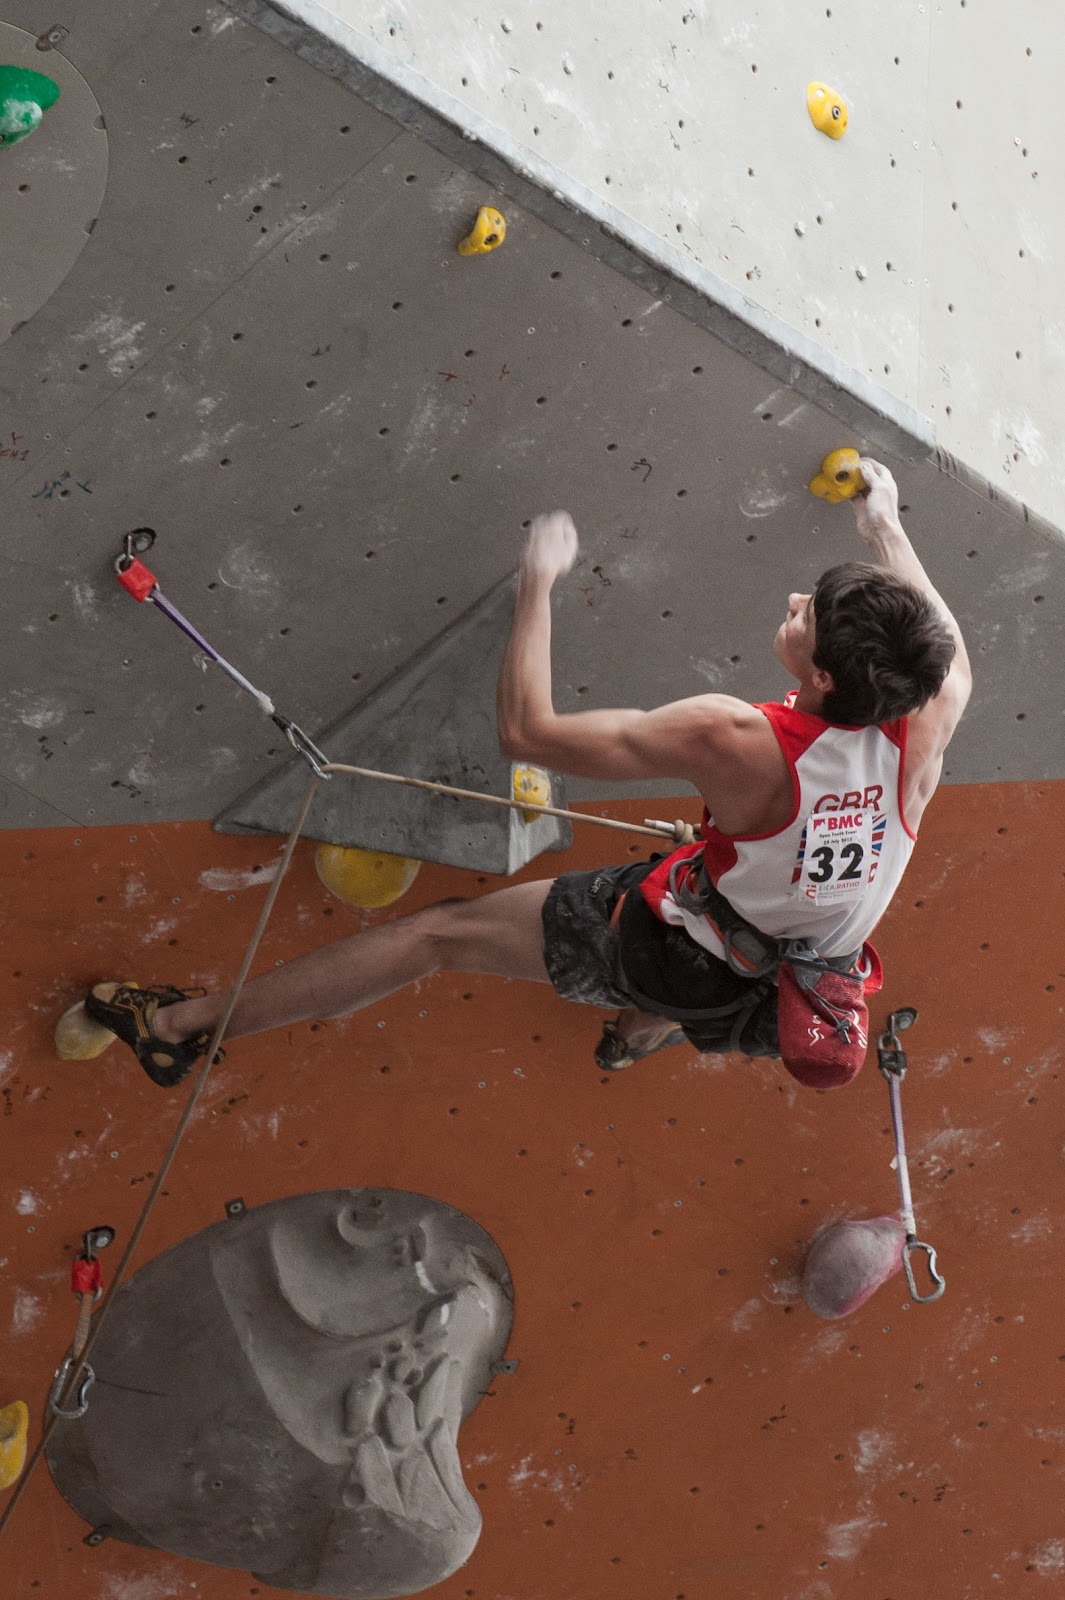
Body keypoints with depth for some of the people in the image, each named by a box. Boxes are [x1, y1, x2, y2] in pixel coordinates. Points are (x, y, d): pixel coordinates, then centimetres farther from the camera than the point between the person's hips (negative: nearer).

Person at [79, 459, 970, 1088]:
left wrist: (537, 585, -18)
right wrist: (887, 527, 15)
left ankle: (190, 1025, 16)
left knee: (441, 933, 6)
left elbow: (527, 729, -30)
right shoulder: (923, 730, -25)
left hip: (678, 956, -5)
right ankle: (646, 1030, 71)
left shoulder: (737, 742, -38)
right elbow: (953, 664, 4)